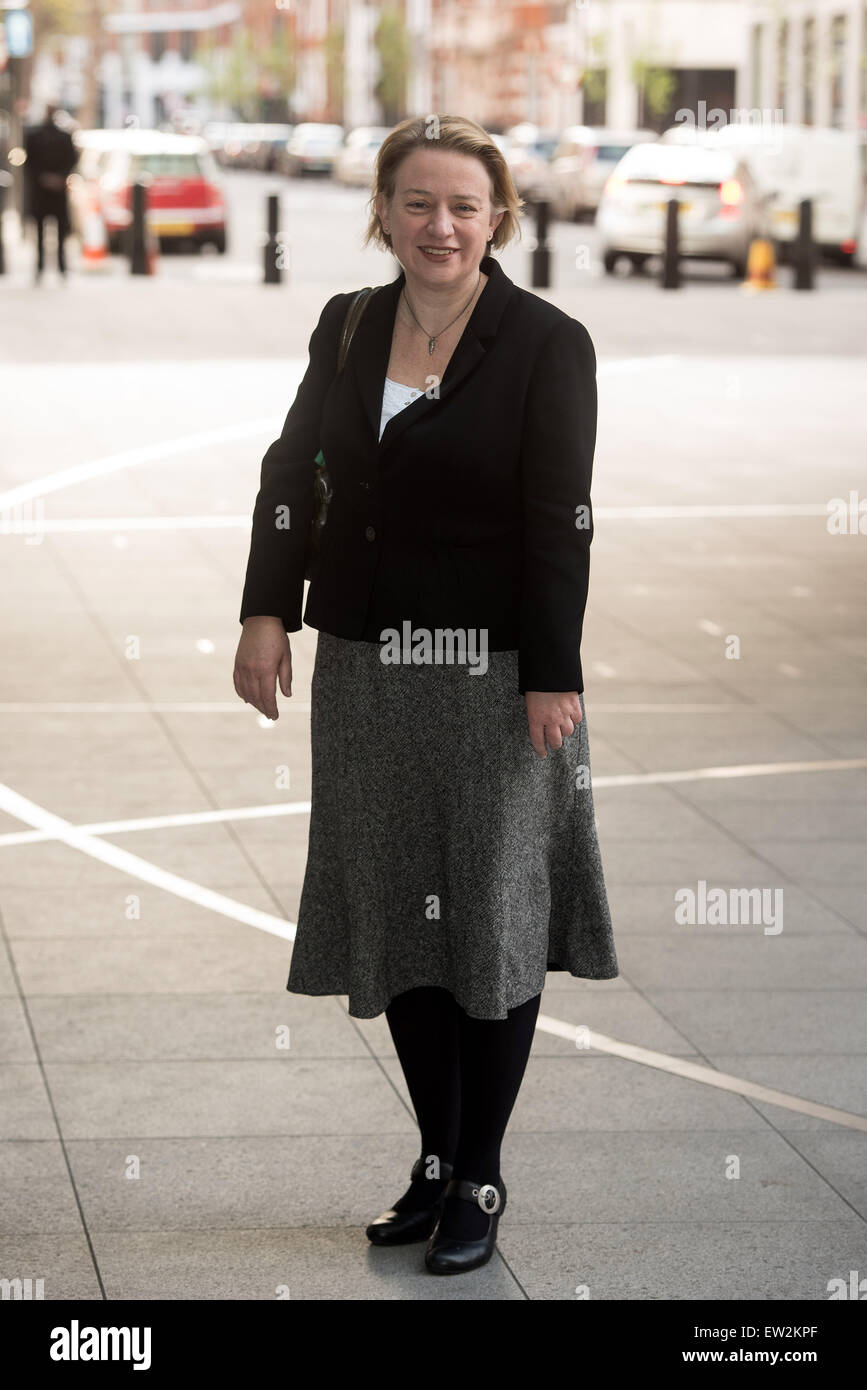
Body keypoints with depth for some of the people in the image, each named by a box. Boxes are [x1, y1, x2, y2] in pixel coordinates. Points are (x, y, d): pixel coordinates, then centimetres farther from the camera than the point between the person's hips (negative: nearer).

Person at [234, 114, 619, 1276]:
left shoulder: (547, 344, -8)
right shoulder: (348, 327, 7)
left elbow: (560, 522, -11)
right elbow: (292, 473, 8)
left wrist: (554, 678, -15)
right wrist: (268, 613, -3)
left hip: (495, 674, -5)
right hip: (367, 668, 5)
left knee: (492, 919, 2)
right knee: (393, 917, 10)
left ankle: (479, 1181, 13)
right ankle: (436, 1159, 24)